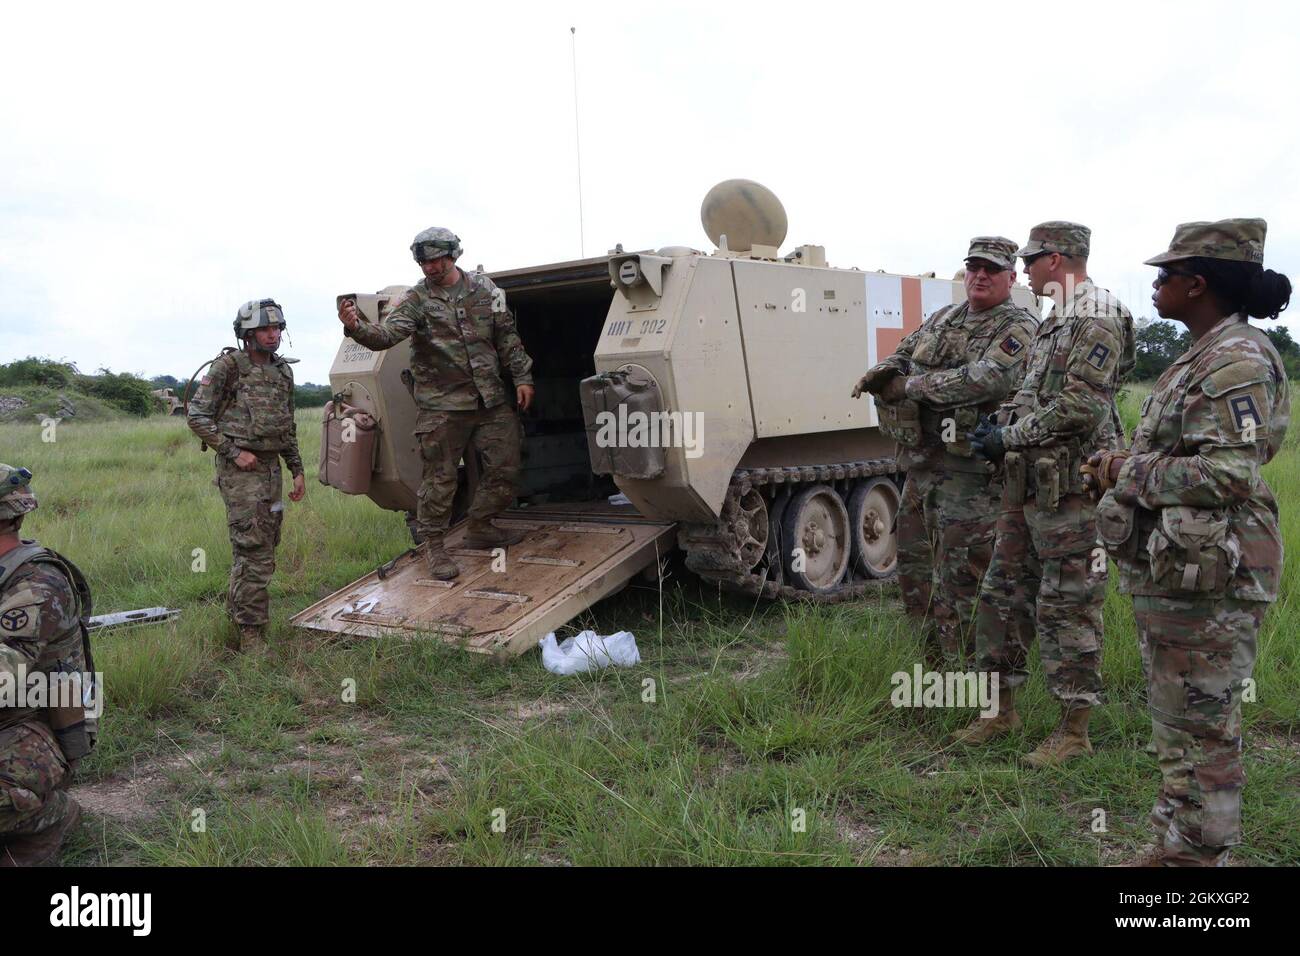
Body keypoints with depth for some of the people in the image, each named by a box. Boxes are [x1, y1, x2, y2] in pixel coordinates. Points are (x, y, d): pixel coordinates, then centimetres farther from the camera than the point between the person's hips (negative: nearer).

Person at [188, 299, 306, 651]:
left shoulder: (282, 370, 13)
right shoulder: (228, 367, -8)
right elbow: (197, 416, -9)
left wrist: (297, 470, 15)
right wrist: (233, 451, -14)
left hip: (272, 468, 7)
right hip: (240, 472, -7)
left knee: (256, 552, 13)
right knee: (254, 555, -11)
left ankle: (237, 627, 25)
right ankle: (251, 636, -6)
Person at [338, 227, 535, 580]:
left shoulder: (484, 288, 6)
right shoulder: (416, 301, -5)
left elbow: (507, 336, 11)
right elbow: (385, 335, -20)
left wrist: (522, 377, 7)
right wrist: (356, 326, -40)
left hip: (492, 400, 4)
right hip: (442, 406, -4)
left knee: (505, 467, 9)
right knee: (440, 477, -2)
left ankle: (480, 528, 28)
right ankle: (433, 546, 12)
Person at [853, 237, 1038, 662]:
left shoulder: (1019, 329, -8)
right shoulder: (942, 319, 16)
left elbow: (984, 380, -24)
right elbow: (901, 356, 23)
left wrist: (911, 386, -16)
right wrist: (883, 373, -3)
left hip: (971, 471, -8)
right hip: (920, 465, 8)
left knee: (959, 577, -5)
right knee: (913, 566, 16)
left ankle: (961, 661, 6)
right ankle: (933, 654, 31)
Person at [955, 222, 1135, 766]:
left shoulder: (1097, 320, -14)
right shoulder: (1055, 321, 17)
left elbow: (1079, 408, -23)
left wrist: (1009, 438, -15)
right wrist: (1001, 423, 6)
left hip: (1070, 488, -10)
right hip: (1029, 481, 10)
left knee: (1068, 608, -1)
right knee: (1003, 593, 13)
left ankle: (1074, 730, 11)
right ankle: (1002, 708, 25)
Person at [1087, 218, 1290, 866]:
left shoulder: (1239, 360, -16)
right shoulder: (1200, 357, 14)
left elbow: (1229, 474, -24)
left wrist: (1131, 471, -14)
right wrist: (1121, 466, 8)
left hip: (1207, 574, -10)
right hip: (1169, 569, 10)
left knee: (1201, 727, 1)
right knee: (1175, 720, 19)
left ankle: (1197, 854, 13)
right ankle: (1173, 845, 32)